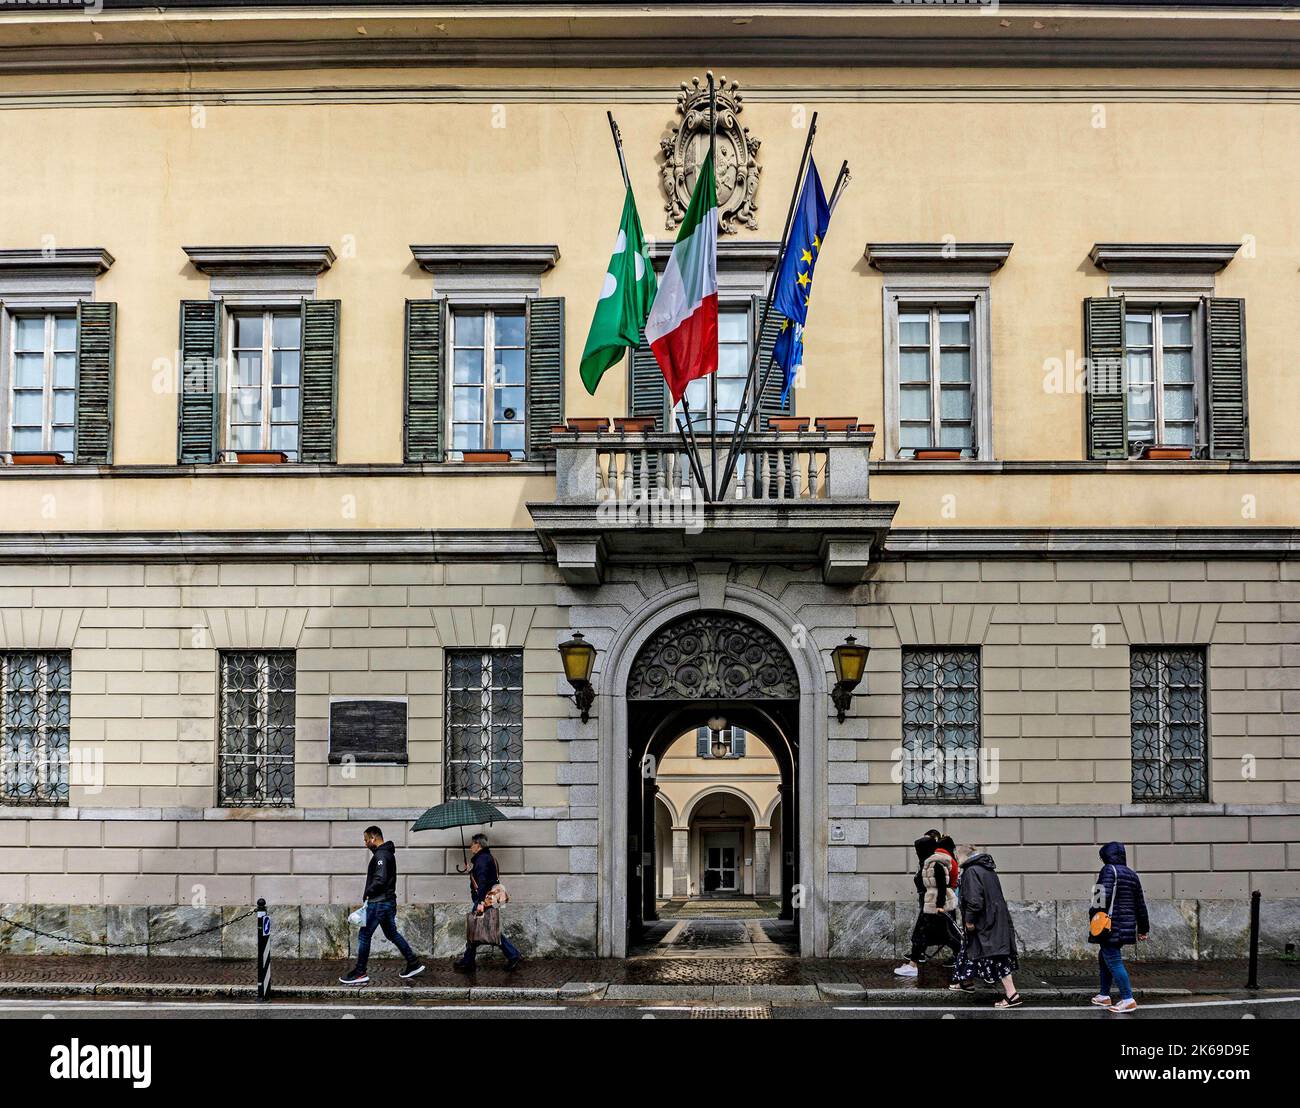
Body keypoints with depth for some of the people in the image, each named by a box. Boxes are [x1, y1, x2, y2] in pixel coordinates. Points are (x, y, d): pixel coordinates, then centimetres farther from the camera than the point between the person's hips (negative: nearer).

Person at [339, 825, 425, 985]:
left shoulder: (380, 855, -16)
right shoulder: (388, 853, 16)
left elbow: (380, 879, -25)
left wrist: (368, 892, -15)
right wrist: (369, 893, 10)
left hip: (378, 903, -10)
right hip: (389, 900, 10)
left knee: (364, 935, -2)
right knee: (392, 934, 17)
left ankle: (360, 973, 3)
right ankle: (414, 964, 17)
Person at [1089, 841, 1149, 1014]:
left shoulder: (1109, 870, -8)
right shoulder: (1132, 875, 15)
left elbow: (1103, 896, -20)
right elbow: (1140, 904, 18)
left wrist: (1094, 918, -12)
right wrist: (1143, 928, 24)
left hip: (1111, 926, -9)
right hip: (1126, 926, 9)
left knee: (1113, 961, -6)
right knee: (1104, 958, 20)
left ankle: (1128, 1000, -10)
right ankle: (1104, 996, 25)